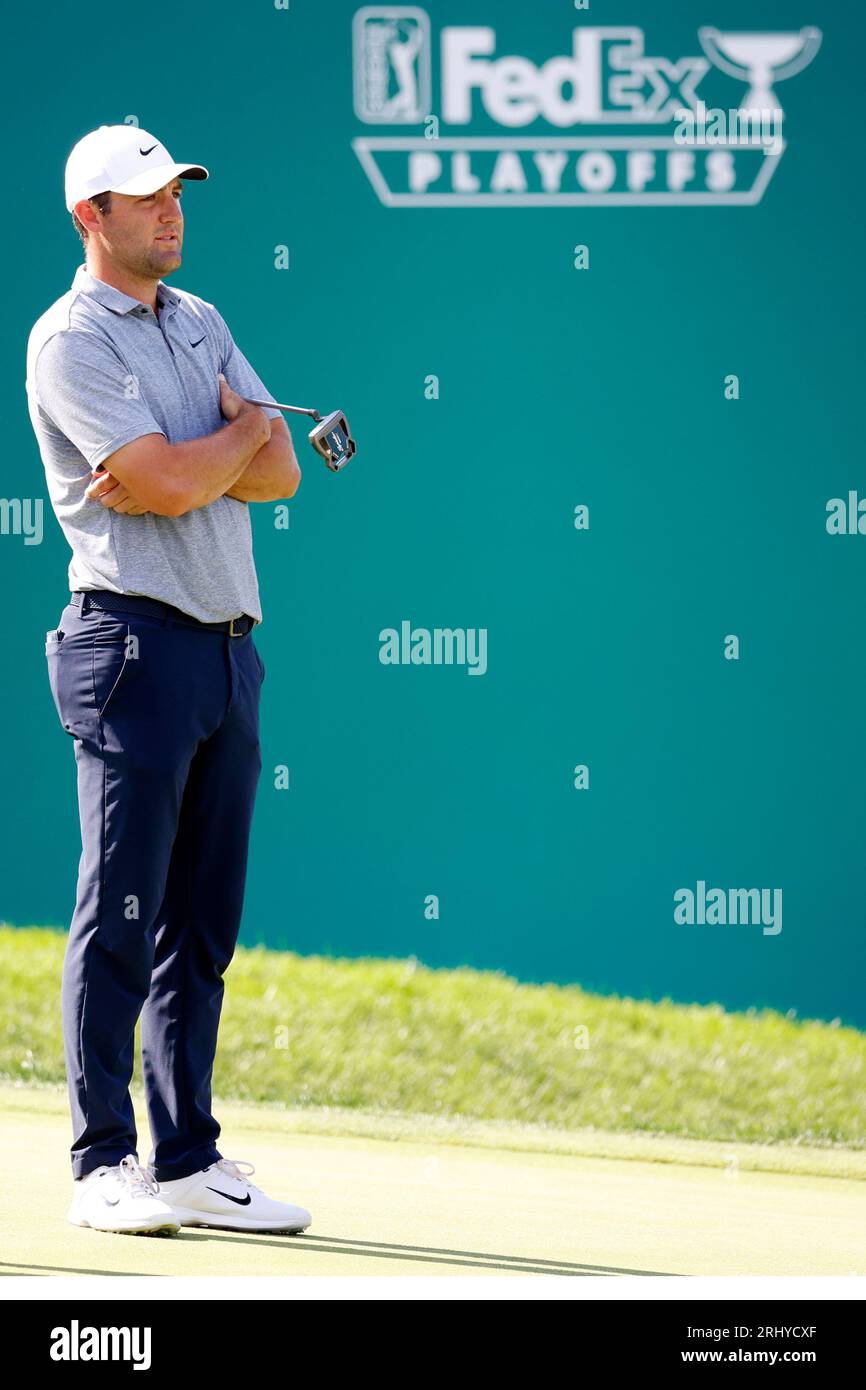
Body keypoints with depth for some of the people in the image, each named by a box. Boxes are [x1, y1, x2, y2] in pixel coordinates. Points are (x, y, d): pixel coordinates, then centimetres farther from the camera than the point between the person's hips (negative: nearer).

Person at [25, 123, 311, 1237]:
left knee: (203, 924, 8)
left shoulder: (200, 321, 17)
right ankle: (103, 1165, -3)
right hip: (138, 643, -7)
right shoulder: (70, 340, -7)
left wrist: (183, 464, -9)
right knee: (120, 916, -6)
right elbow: (170, 485, -17)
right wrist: (250, 427, 1)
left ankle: (189, 1159, 12)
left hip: (228, 646, 7)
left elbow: (280, 472, 8)